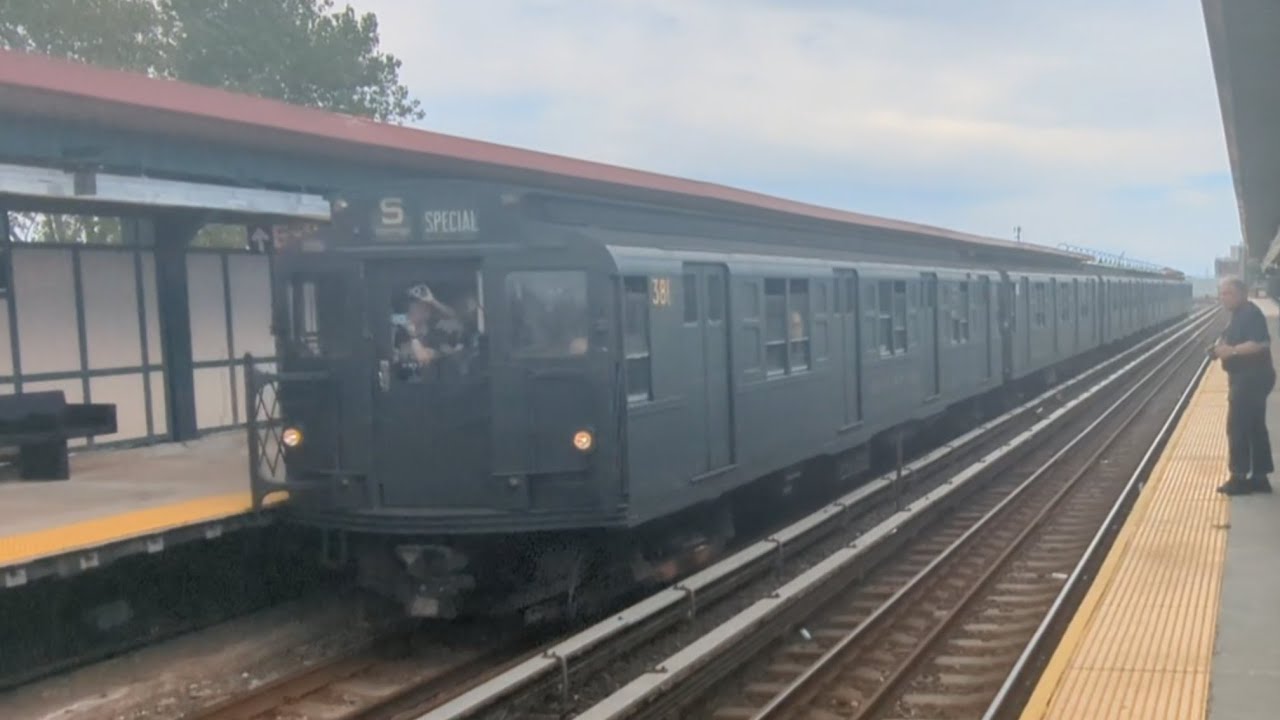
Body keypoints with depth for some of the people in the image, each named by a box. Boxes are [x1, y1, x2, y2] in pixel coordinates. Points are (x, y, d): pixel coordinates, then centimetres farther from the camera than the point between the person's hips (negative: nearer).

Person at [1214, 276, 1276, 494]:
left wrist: (1232, 350, -28)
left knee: (1237, 427, -7)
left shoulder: (1250, 313, -18)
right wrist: (1223, 347, 6)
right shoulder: (1240, 315, 15)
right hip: (1247, 378, 11)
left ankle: (1240, 478, -2)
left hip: (1252, 378, -11)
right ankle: (1260, 476, 19)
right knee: (1254, 427, 13)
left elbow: (1261, 343, -30)